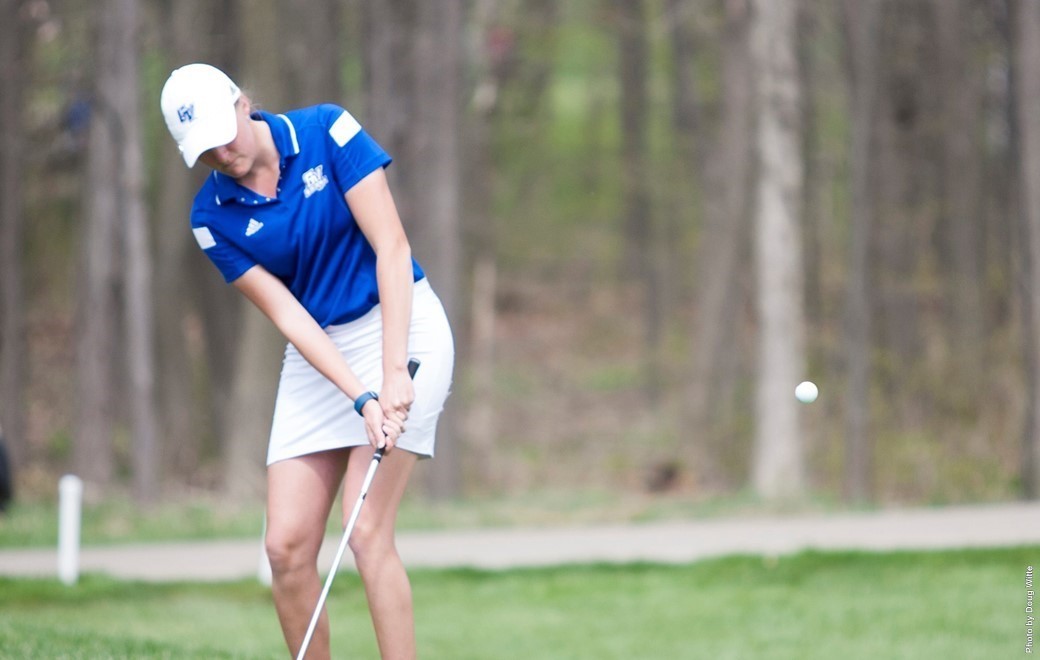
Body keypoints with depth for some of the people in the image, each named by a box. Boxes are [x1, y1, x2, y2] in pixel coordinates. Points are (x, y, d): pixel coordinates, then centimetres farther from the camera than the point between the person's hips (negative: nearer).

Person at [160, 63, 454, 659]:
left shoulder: (328, 133, -11)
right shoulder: (214, 217, -3)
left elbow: (392, 249, -14)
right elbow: (289, 316, -8)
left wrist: (393, 374, -21)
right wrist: (361, 398, -20)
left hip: (400, 327, -4)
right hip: (319, 358, 4)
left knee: (368, 533, -16)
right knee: (287, 546, -5)